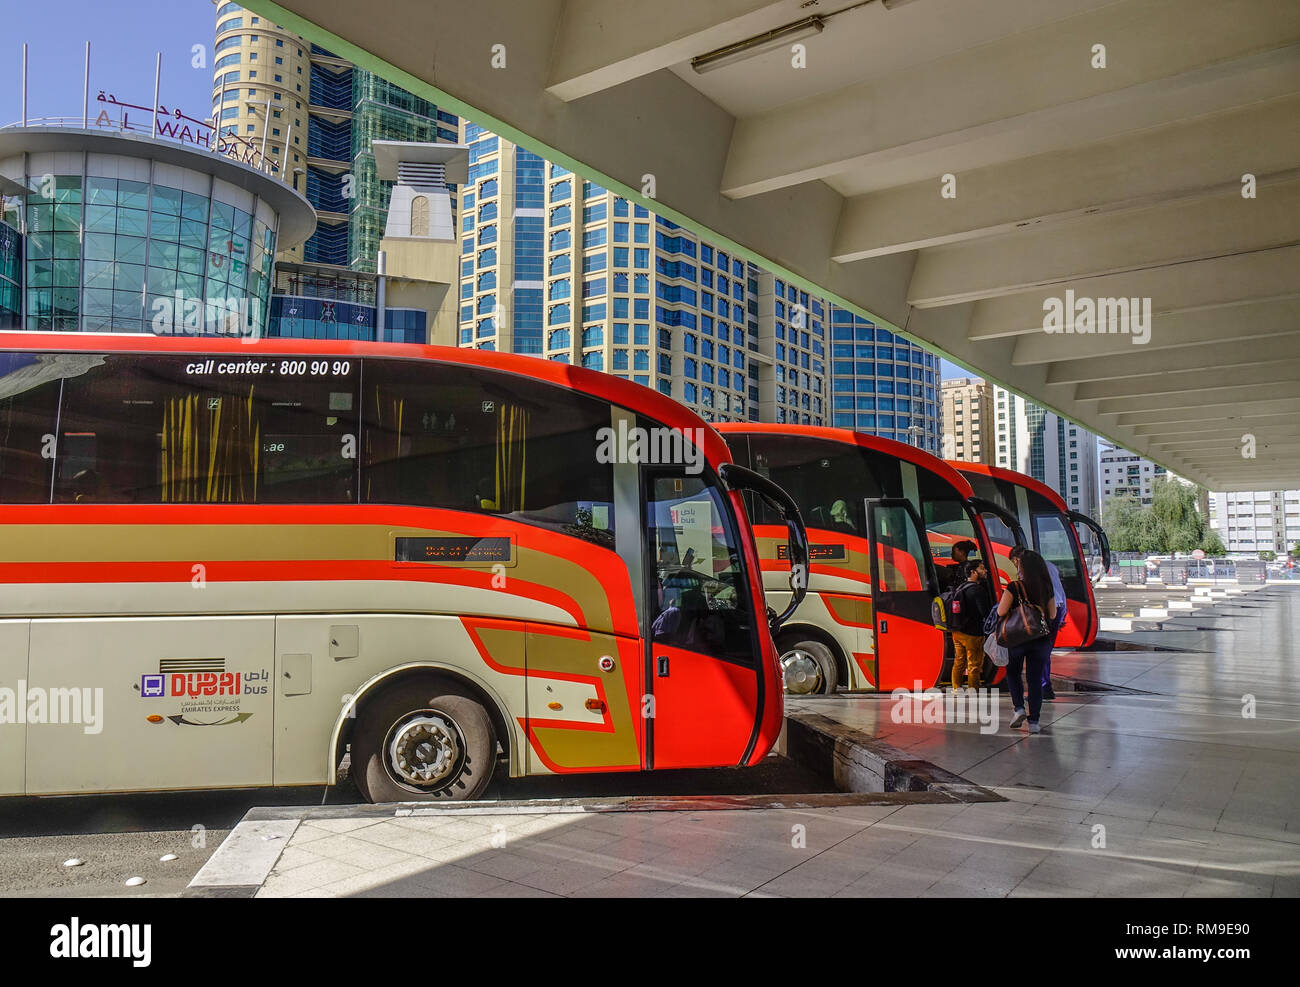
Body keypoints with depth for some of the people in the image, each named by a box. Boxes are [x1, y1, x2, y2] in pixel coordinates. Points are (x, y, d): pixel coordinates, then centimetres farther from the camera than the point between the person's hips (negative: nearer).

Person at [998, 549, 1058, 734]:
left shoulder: (1013, 588, -14)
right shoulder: (1047, 588, -2)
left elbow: (1001, 613, -15)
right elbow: (1052, 615, 6)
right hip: (1041, 640, 3)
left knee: (1013, 672, 19)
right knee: (1036, 678, 8)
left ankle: (1019, 707, 2)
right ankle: (1034, 721, 7)